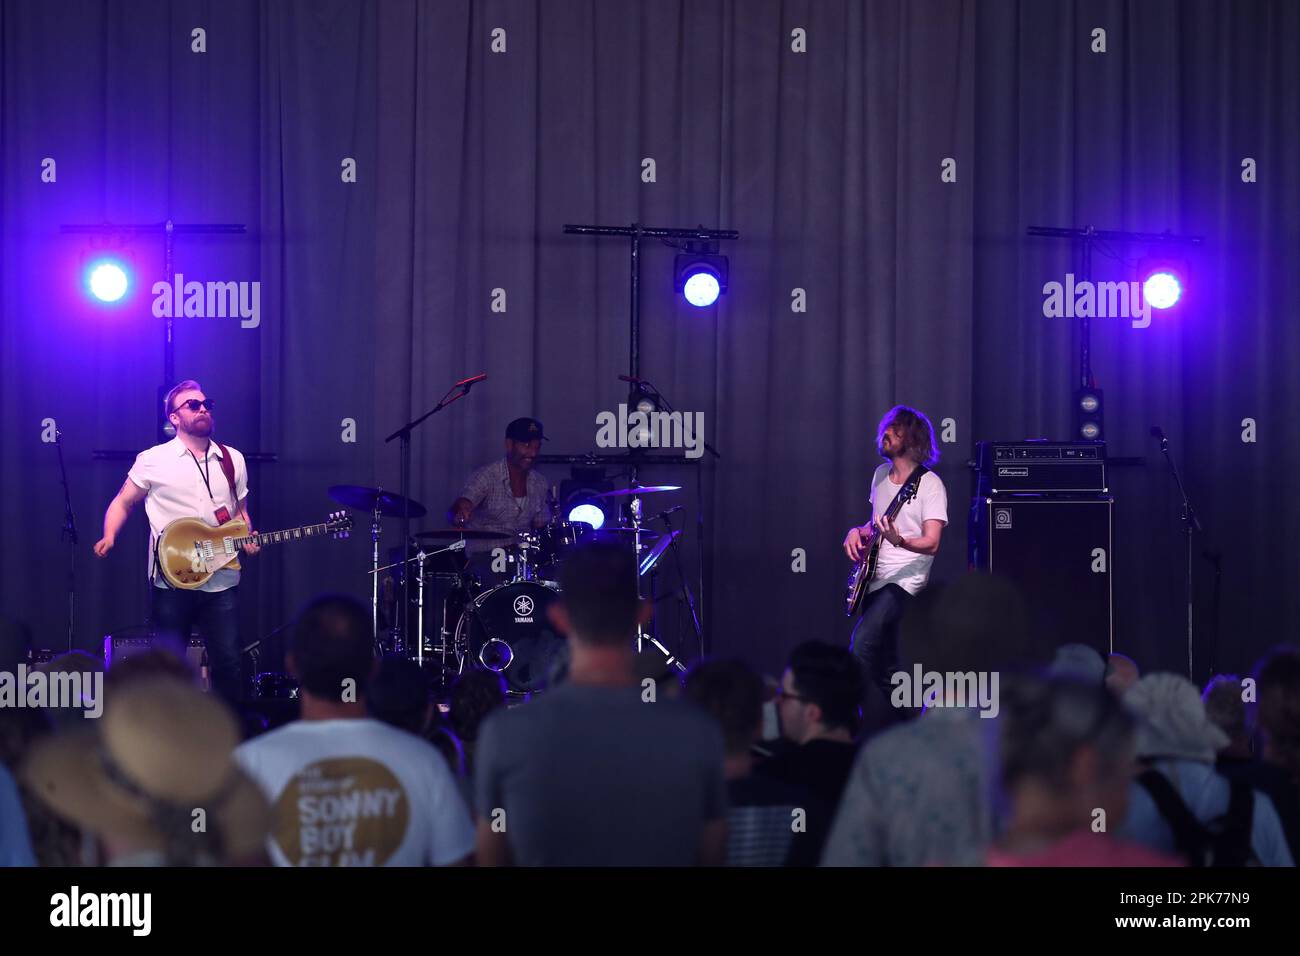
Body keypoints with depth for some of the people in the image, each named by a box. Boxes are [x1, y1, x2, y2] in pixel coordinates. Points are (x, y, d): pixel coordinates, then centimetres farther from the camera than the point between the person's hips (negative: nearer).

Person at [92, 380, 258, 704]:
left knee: (227, 663, 1)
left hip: (222, 579, 3)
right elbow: (123, 503, 6)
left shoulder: (233, 460, 11)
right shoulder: (153, 460, 0)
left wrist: (248, 539, 0)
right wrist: (109, 539, -12)